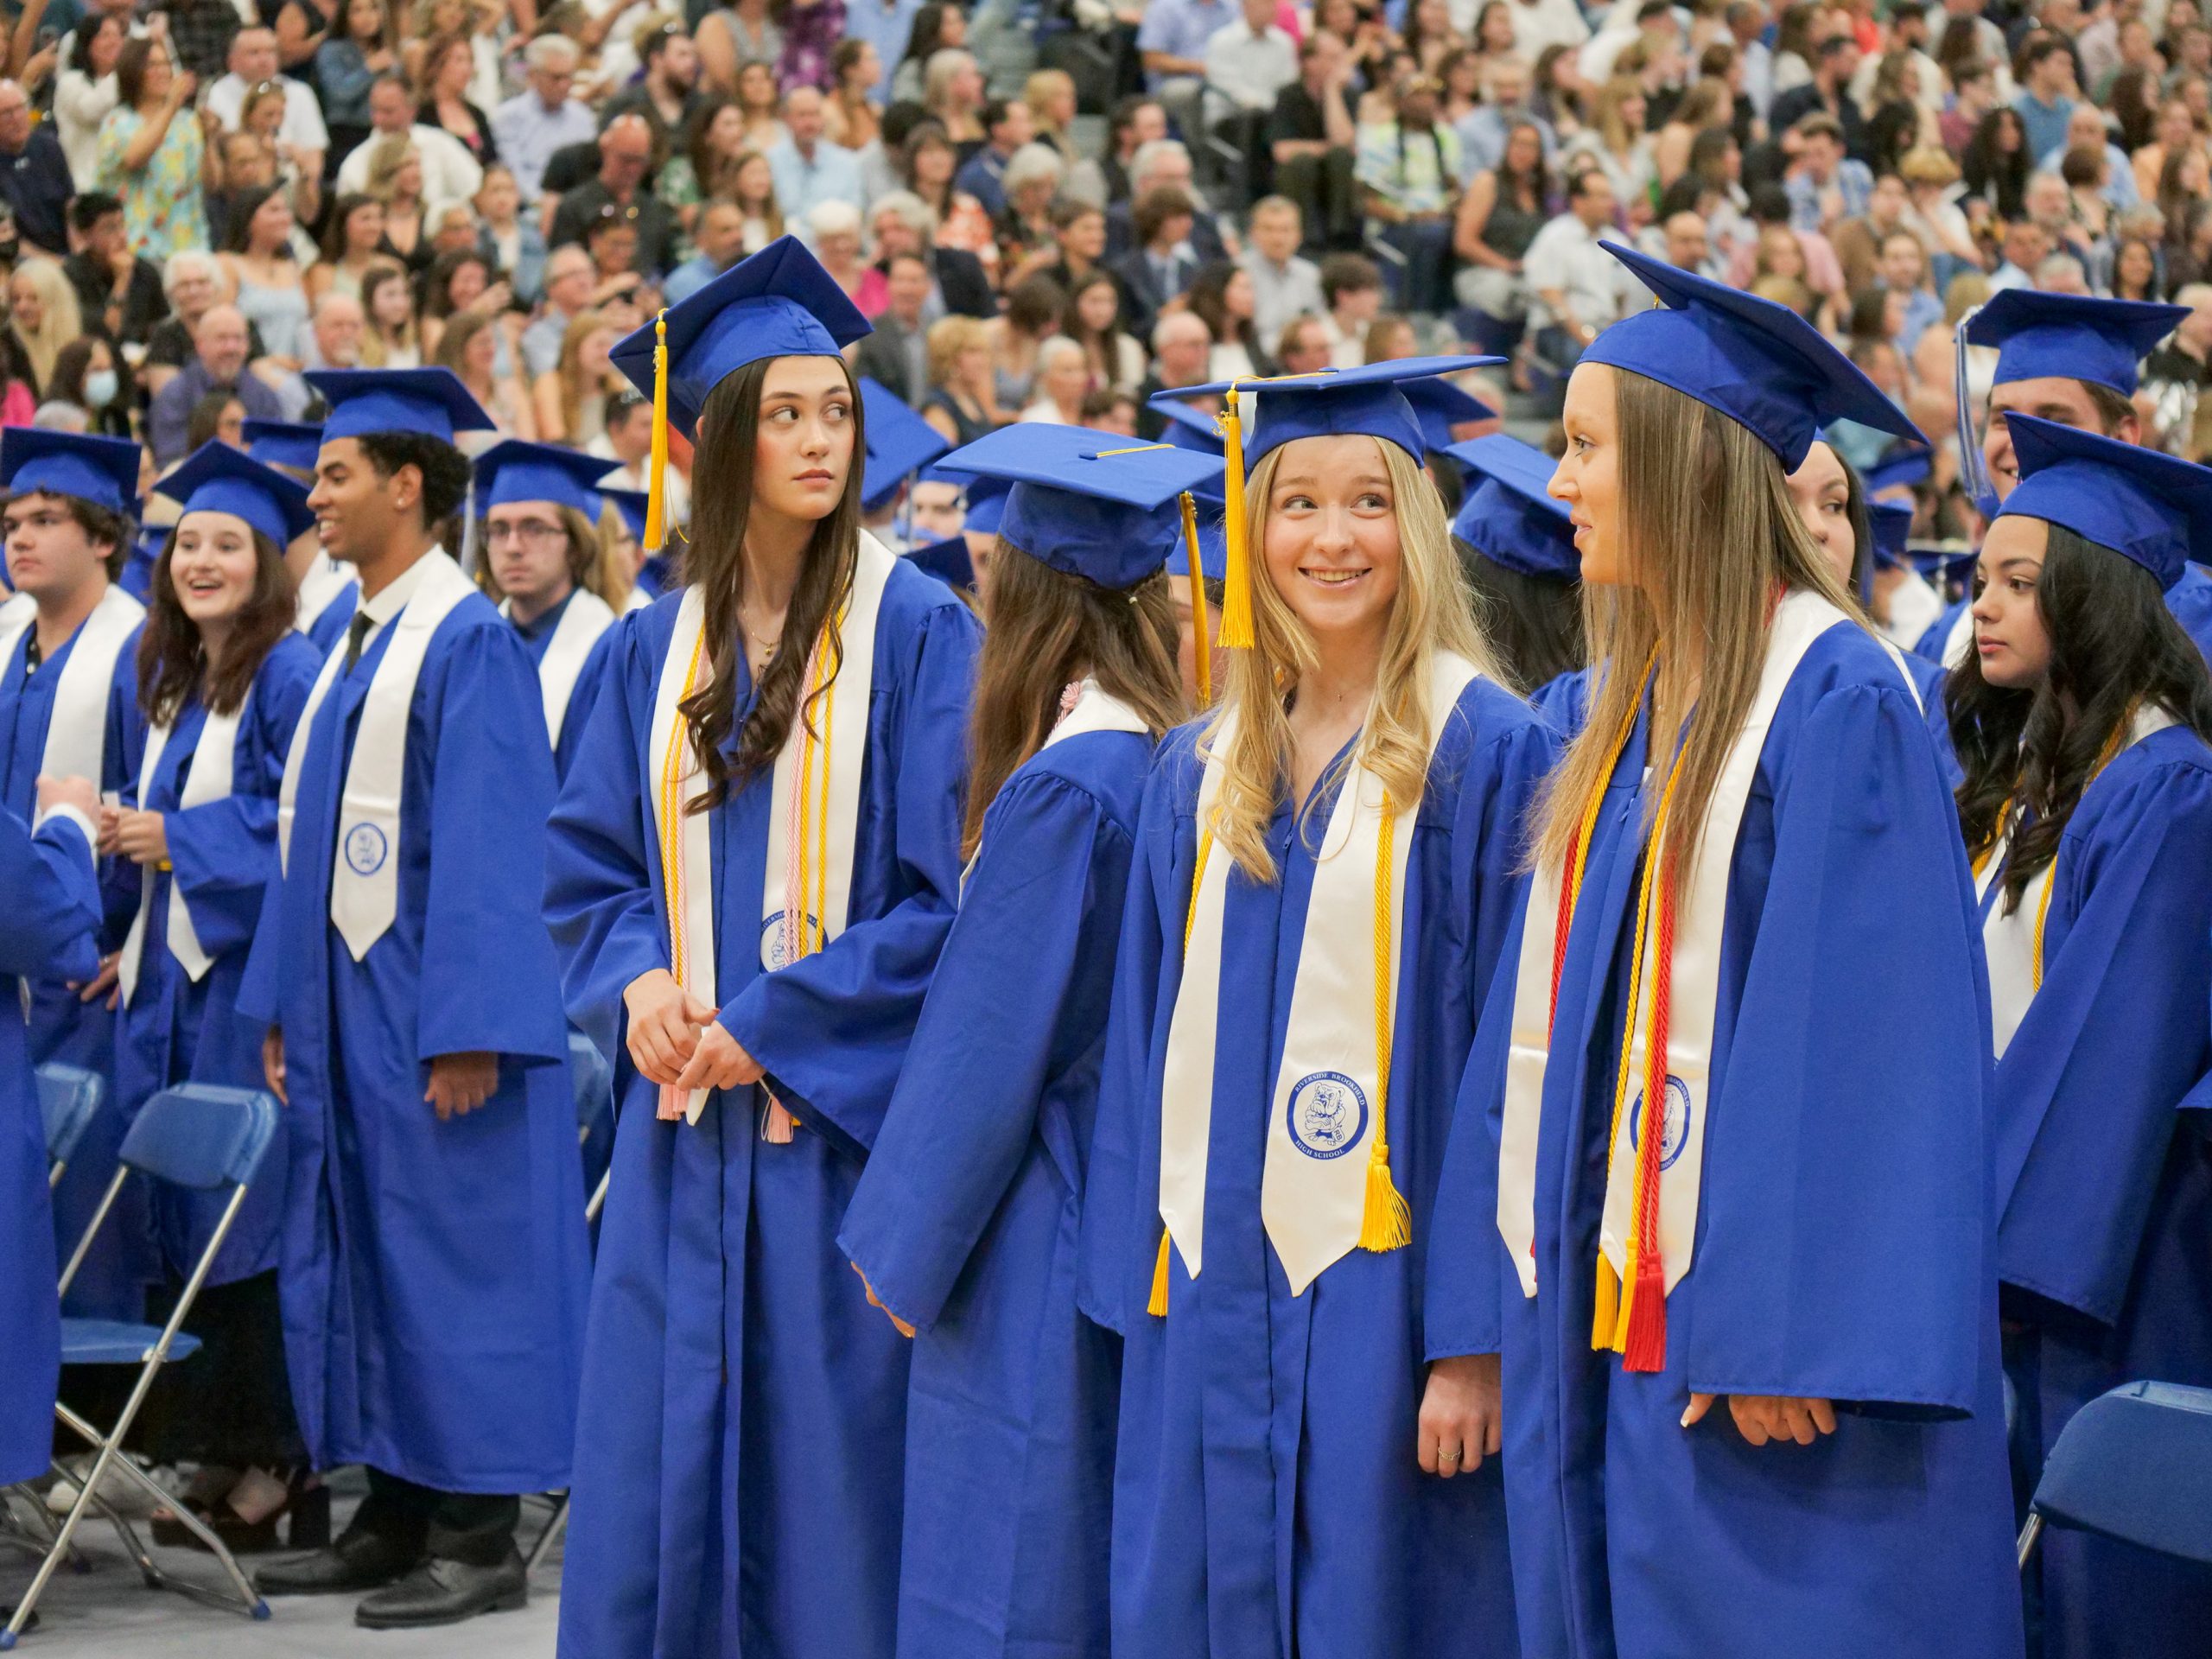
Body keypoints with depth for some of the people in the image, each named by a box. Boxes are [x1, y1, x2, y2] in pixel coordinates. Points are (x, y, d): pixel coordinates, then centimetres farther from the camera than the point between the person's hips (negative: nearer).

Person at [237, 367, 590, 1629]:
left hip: (431, 1011, -9)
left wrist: (466, 1030, -22)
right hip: (348, 1006, 9)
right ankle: (397, 1516, 19)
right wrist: (284, 1003, 16)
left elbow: (493, 846, -18)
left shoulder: (468, 643, -13)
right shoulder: (356, 644, 15)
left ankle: (478, 1540, 2)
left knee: (452, 1262, -4)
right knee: (358, 1260, 12)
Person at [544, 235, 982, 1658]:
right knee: (656, 1486, 6)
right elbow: (590, 864, 14)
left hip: (839, 1126, -4)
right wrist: (638, 981, -7)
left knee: (831, 1479, -1)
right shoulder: (658, 651, 11)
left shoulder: (916, 630, -4)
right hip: (686, 1122, 4)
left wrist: (770, 1025, -13)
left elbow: (945, 887, -9)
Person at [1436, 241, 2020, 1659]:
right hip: (1611, 1315, 8)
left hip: (1745, 1339, -8)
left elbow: (1859, 1031, -18)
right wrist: (1535, 1280, 13)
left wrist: (1783, 1328, -22)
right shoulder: (1633, 704, 13)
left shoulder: (1837, 701, -13)